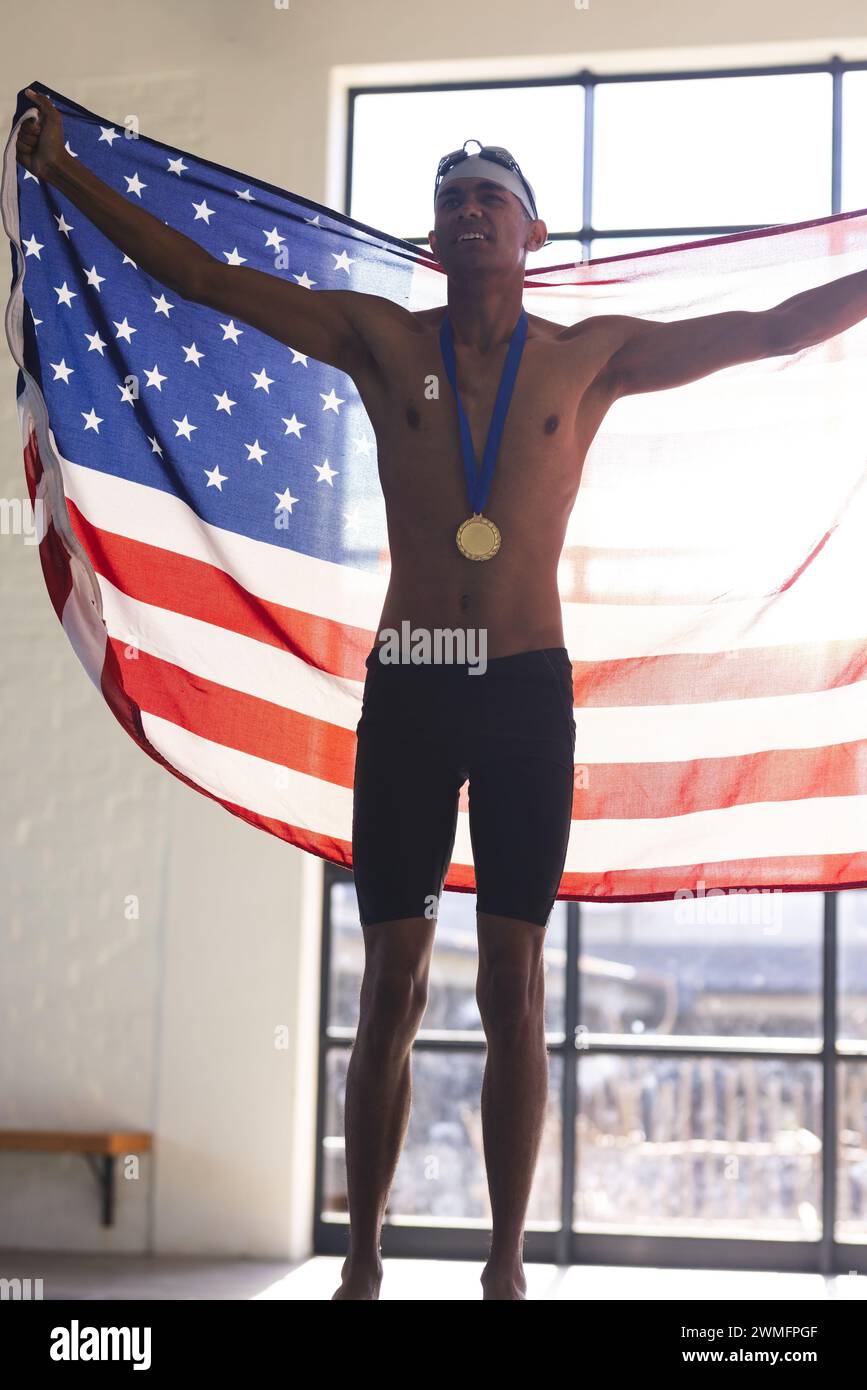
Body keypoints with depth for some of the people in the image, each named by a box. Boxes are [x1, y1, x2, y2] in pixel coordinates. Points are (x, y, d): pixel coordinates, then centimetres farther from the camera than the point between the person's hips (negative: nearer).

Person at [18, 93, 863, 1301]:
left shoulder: (589, 359, 6)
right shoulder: (383, 341, 6)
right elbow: (200, 276, 7)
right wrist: (64, 172, 5)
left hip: (529, 697, 0)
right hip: (406, 693, 1)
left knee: (513, 988, 1)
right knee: (390, 987, 3)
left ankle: (507, 1265, 10)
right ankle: (362, 1260, 12)